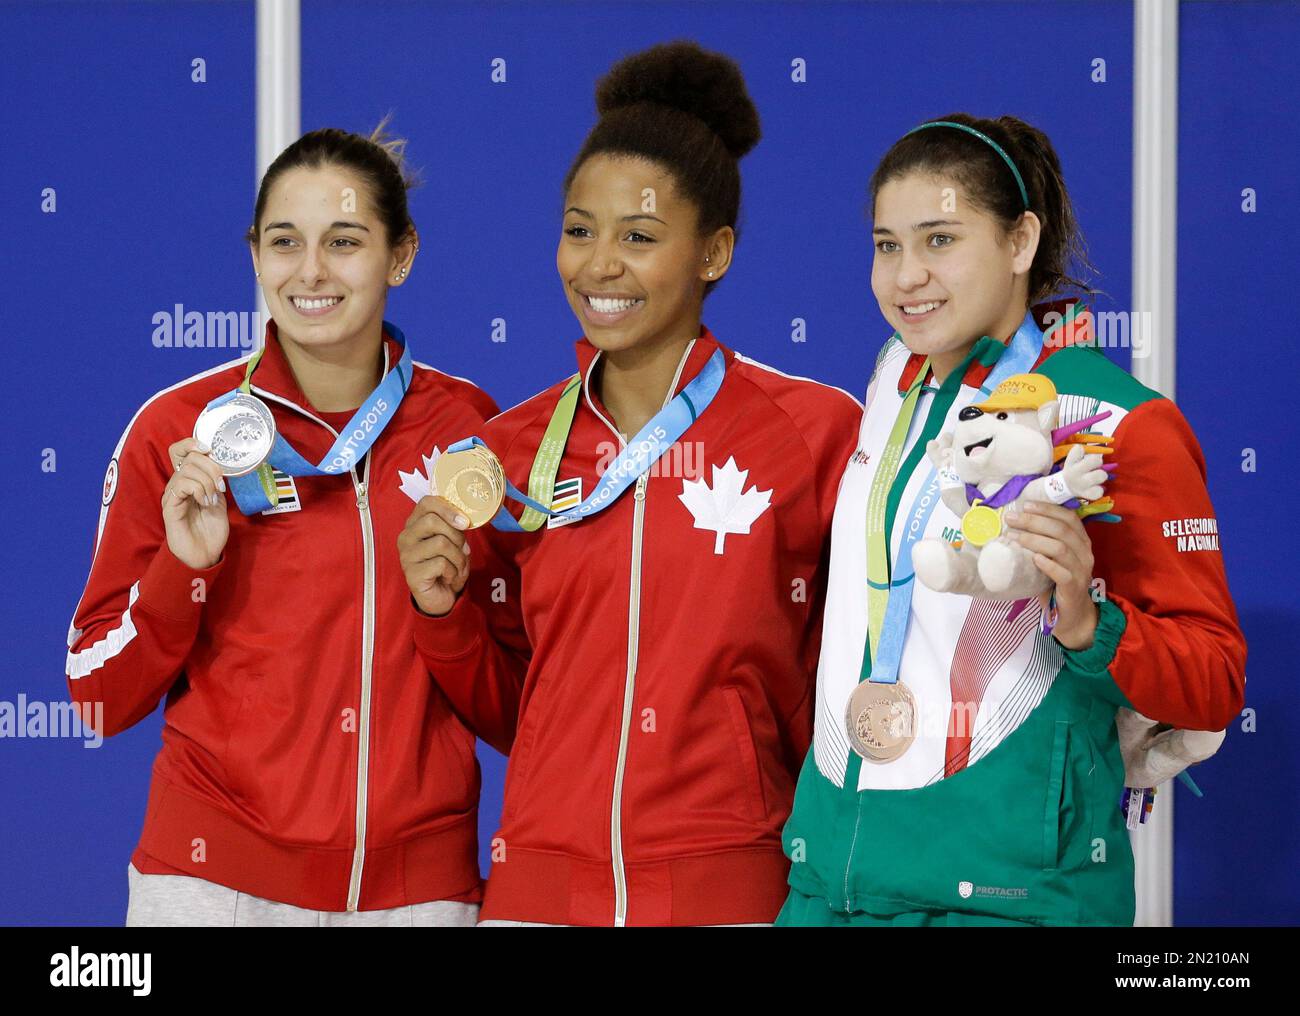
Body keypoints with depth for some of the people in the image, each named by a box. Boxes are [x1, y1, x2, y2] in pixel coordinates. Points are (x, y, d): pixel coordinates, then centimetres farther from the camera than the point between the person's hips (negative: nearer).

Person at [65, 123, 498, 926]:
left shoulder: (467, 425, 2)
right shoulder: (179, 431, -3)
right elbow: (102, 695, 0)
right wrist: (185, 565, -14)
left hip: (419, 882, 2)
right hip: (216, 879, -1)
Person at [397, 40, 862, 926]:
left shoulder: (816, 431, -4)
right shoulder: (512, 452, 6)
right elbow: (503, 713, 12)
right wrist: (445, 613, -3)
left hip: (732, 886, -3)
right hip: (541, 884, 3)